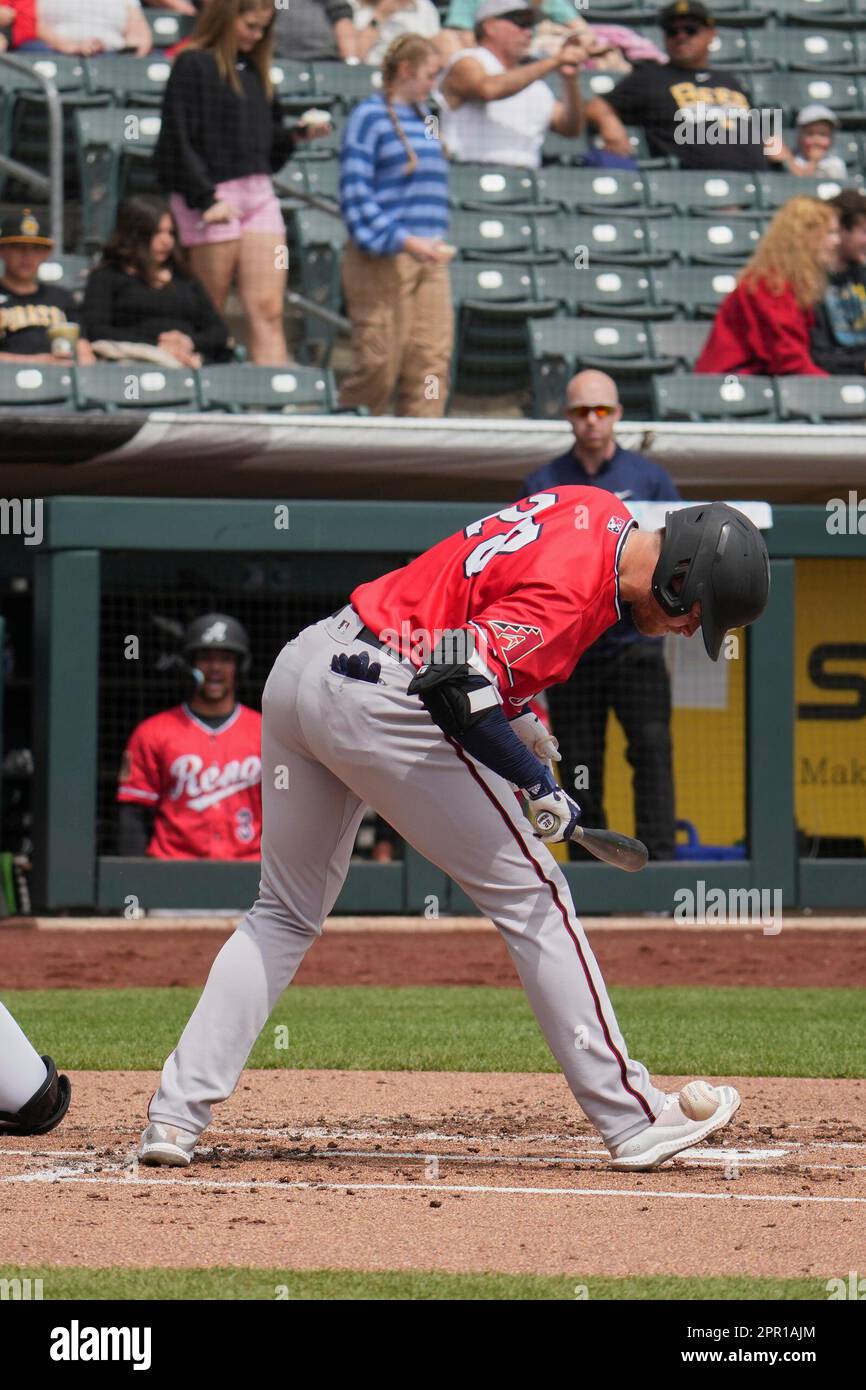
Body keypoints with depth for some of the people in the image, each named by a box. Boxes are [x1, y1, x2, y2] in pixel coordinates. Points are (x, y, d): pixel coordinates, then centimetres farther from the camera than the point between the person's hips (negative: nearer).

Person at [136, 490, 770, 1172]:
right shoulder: (575, 588, -18)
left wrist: (517, 712, 19)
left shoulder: (599, 507, 10)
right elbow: (459, 687, -25)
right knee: (531, 894, 0)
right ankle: (633, 1120, 3)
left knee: (285, 915, 18)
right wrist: (539, 787, -15)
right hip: (381, 701, -9)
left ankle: (177, 1112, 8)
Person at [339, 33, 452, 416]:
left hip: (427, 256, 7)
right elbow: (355, 193, -12)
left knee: (432, 358, -2)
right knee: (380, 363, -7)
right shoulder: (369, 116, -5)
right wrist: (403, 241, -18)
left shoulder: (421, 118, 18)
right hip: (382, 258, -7)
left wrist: (435, 241, 16)